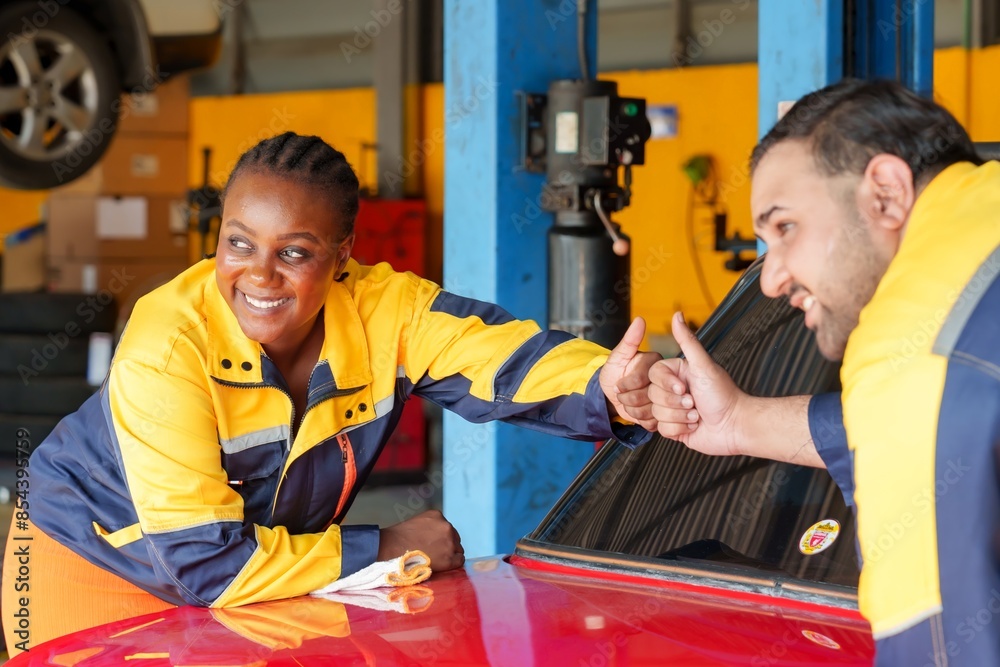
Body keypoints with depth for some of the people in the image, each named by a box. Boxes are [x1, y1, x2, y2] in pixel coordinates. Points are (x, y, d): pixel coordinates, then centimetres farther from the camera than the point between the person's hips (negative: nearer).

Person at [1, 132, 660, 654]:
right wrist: (383, 549, -27)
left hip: (263, 589, 4)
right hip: (98, 569, -4)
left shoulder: (383, 310, -20)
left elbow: (503, 353, -35)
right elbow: (205, 564, -33)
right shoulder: (166, 347, -32)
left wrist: (607, 389, -57)